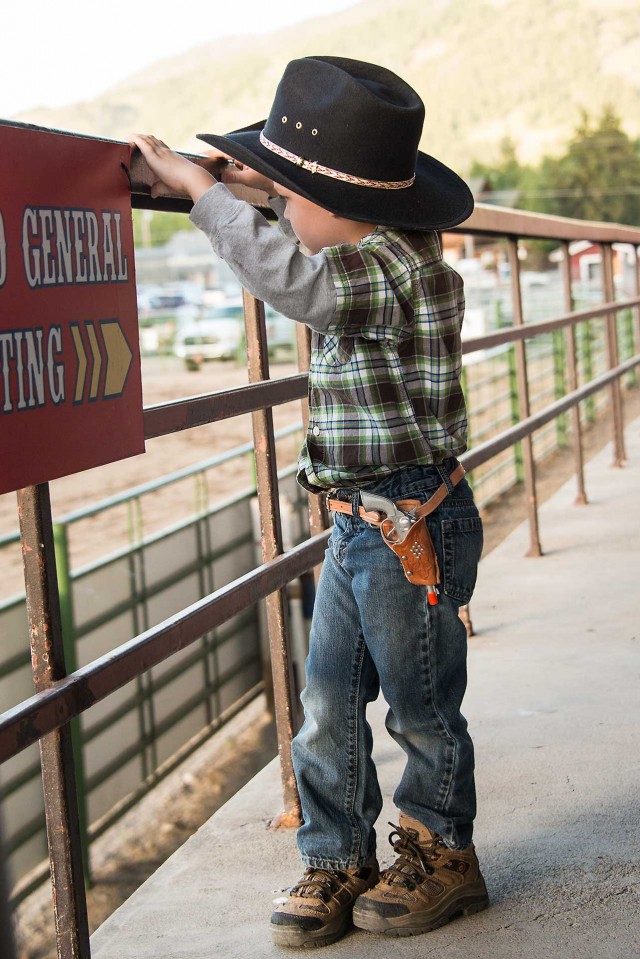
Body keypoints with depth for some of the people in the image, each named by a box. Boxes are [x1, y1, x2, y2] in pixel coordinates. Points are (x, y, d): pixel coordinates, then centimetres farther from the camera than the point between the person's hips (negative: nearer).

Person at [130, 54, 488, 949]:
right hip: (359, 527, 9)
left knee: (422, 708, 7)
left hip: (412, 530, -9)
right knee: (328, 706, 11)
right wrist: (272, 176, 20)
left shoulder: (397, 269, -21)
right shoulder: (377, 252, 8)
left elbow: (287, 276, -37)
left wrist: (198, 185, -27)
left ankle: (441, 857, 25)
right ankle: (337, 861, 23)